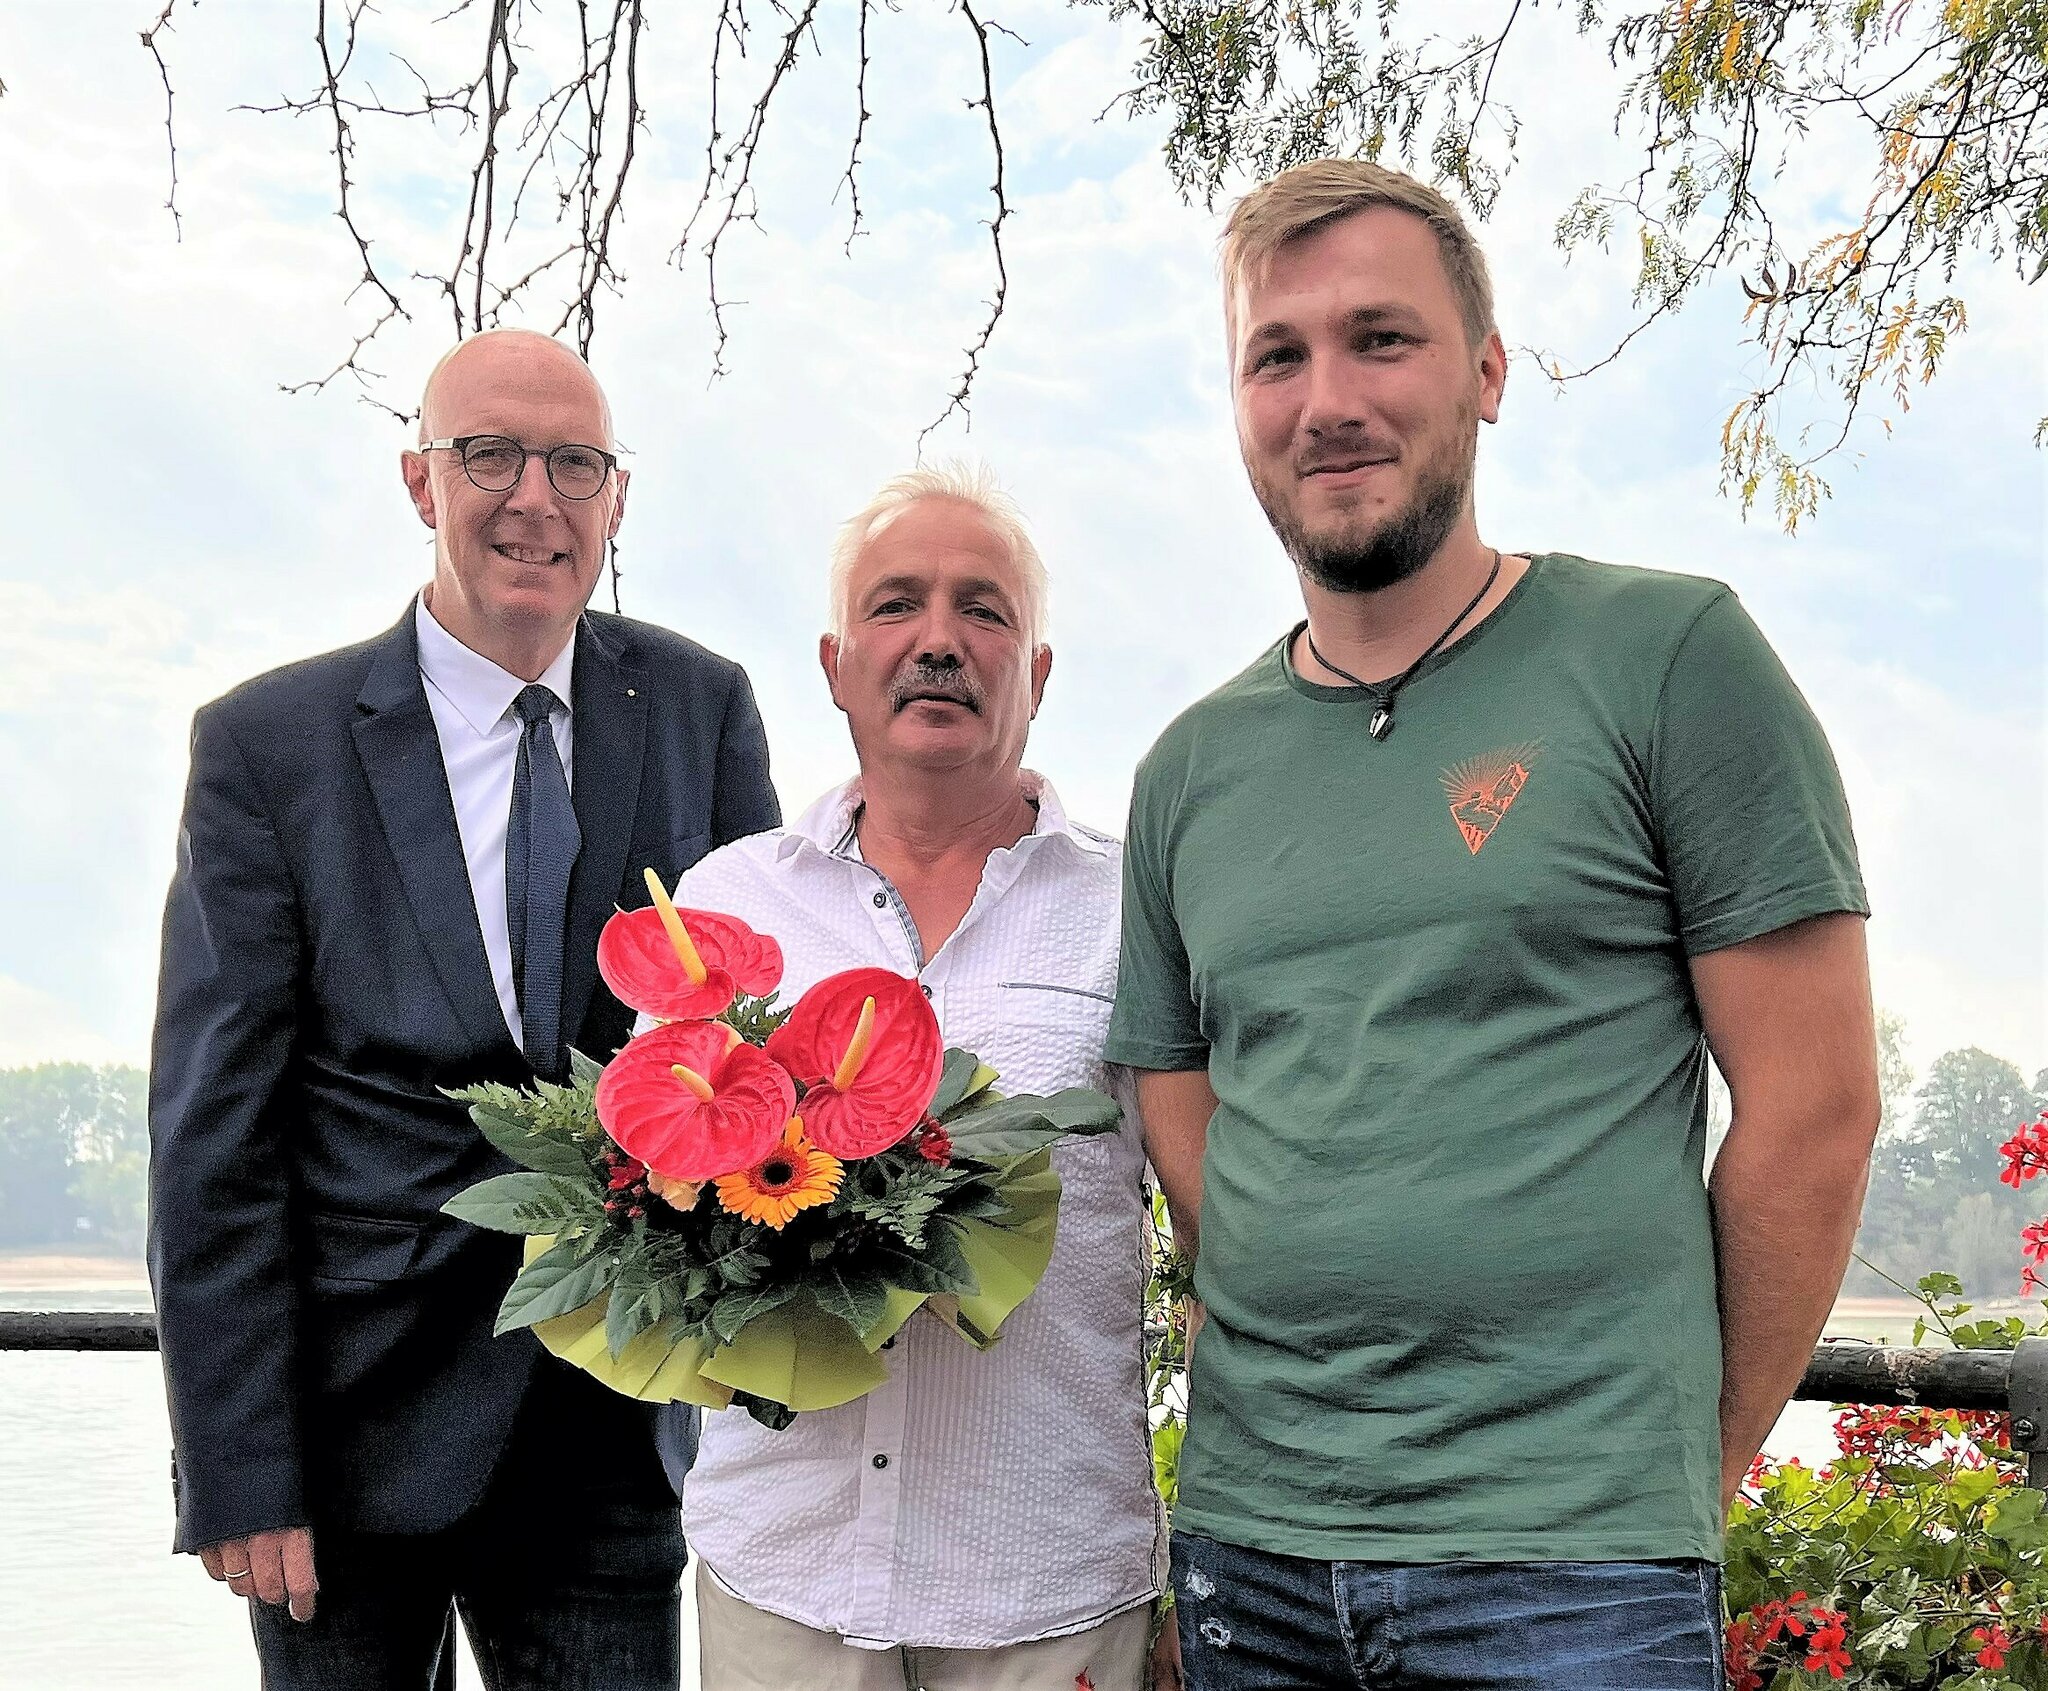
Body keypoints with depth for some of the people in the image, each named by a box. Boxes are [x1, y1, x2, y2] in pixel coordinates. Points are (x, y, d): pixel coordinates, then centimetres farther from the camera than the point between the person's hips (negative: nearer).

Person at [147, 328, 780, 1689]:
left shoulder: (703, 708, 4)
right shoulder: (268, 743, -4)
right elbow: (213, 1133, -6)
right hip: (357, 1425, -2)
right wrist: (236, 1470, -10)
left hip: (616, 1433, 2)